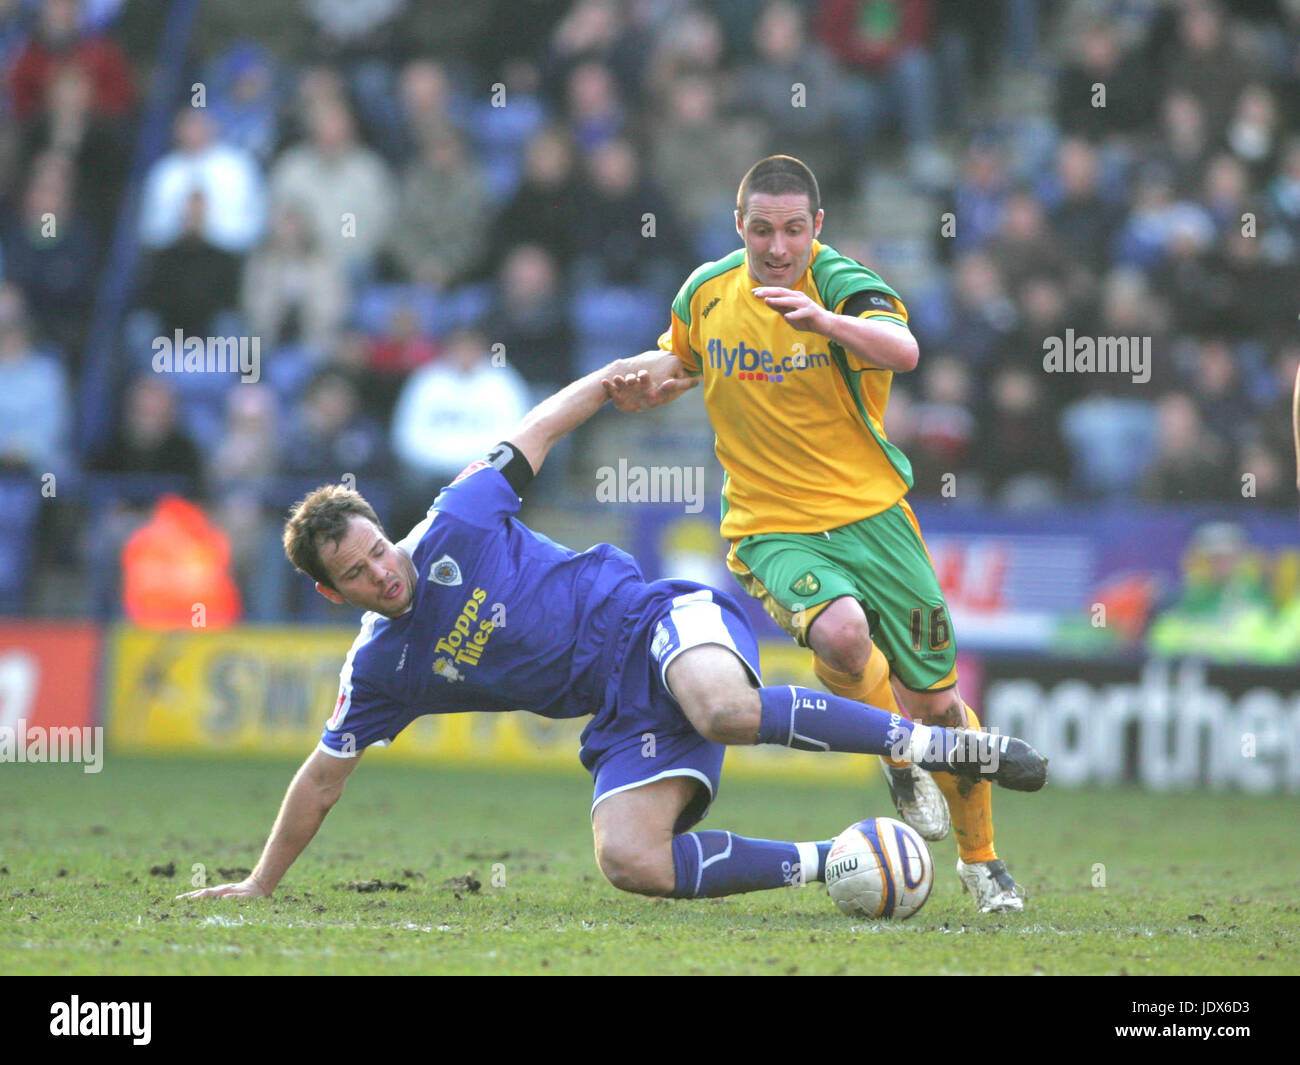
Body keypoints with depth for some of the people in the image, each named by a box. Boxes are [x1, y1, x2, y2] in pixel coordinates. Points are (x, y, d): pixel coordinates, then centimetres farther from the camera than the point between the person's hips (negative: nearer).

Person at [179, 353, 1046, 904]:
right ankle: (827, 862, -13)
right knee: (629, 862, -24)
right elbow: (323, 778, 12)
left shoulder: (457, 523, -4)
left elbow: (537, 431, 11)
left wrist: (613, 377, 7)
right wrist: (260, 885, 14)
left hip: (659, 623, -4)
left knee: (727, 710, -40)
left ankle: (940, 744, -26)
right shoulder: (381, 669, 4)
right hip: (623, 713, 4)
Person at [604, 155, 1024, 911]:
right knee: (840, 632, -31)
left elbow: (903, 351, -36)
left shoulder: (843, 284, -14)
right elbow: (682, 360, 22)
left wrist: (824, 321, -54)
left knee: (934, 702, 3)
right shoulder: (706, 293, -1)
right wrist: (650, 389, -1)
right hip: (772, 529, 1)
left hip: (869, 512, -1)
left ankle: (981, 859, 28)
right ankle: (898, 764, 0)